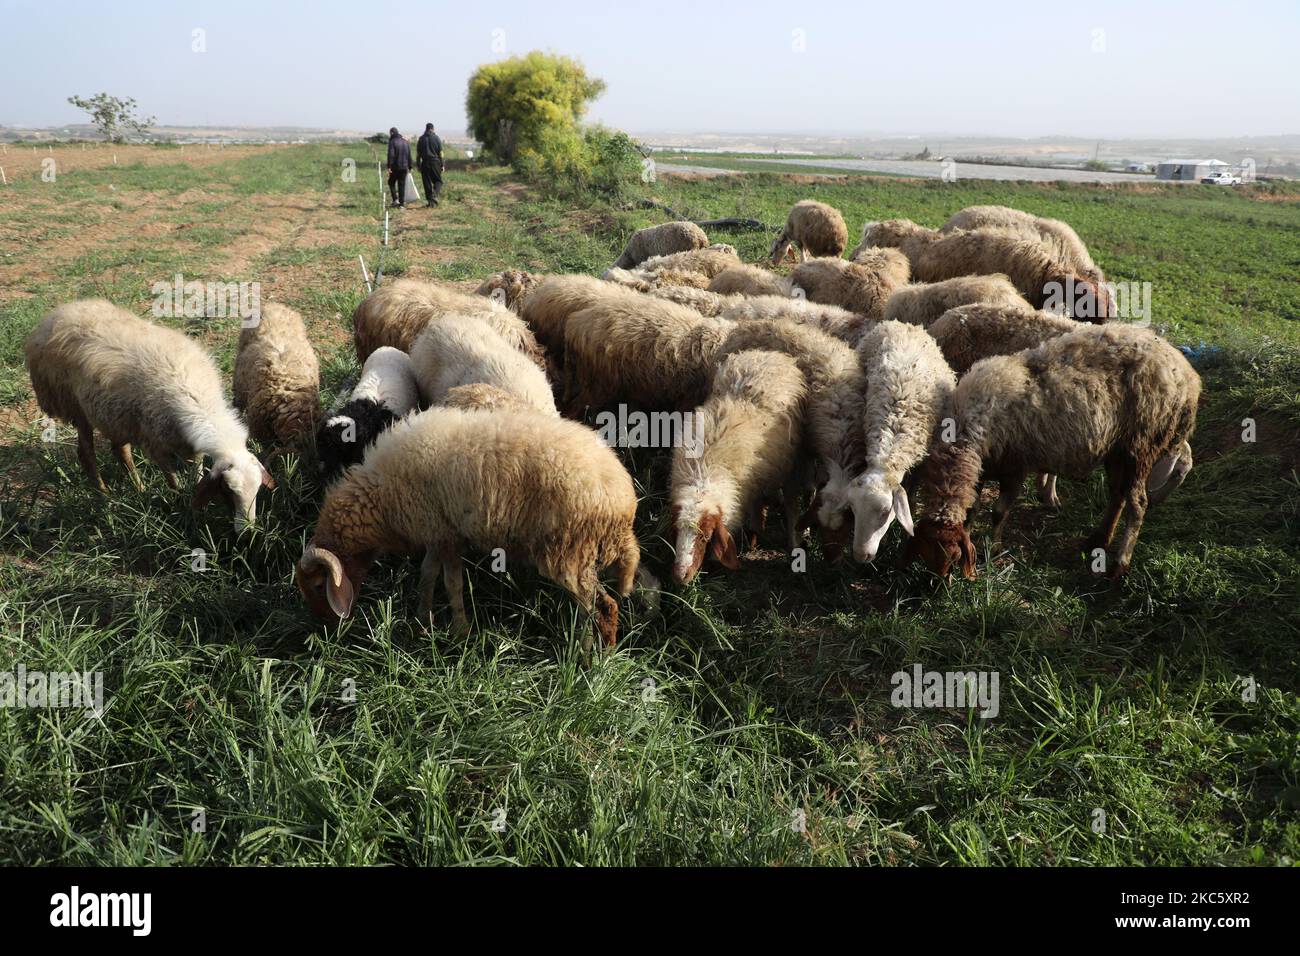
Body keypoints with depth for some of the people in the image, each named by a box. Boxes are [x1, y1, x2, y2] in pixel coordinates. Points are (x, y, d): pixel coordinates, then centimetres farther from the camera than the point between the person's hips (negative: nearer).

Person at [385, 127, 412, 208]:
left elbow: (391, 155, -16)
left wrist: (389, 167, -17)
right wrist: (409, 167, 18)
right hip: (404, 167, 5)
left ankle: (395, 199, -5)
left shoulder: (392, 142, -8)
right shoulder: (406, 142, 12)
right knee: (402, 184, 8)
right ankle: (402, 202, 5)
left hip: (395, 167, -5)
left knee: (391, 183, 10)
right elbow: (409, 156, 14)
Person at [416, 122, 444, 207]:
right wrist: (442, 165, 4)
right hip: (435, 162, -2)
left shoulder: (421, 139, 7)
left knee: (427, 182, 6)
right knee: (438, 180, 8)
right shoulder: (436, 138, 0)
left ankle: (429, 200, 6)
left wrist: (418, 165, 13)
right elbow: (440, 153, -1)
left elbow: (418, 154, 7)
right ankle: (435, 195, -18)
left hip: (425, 163, 2)